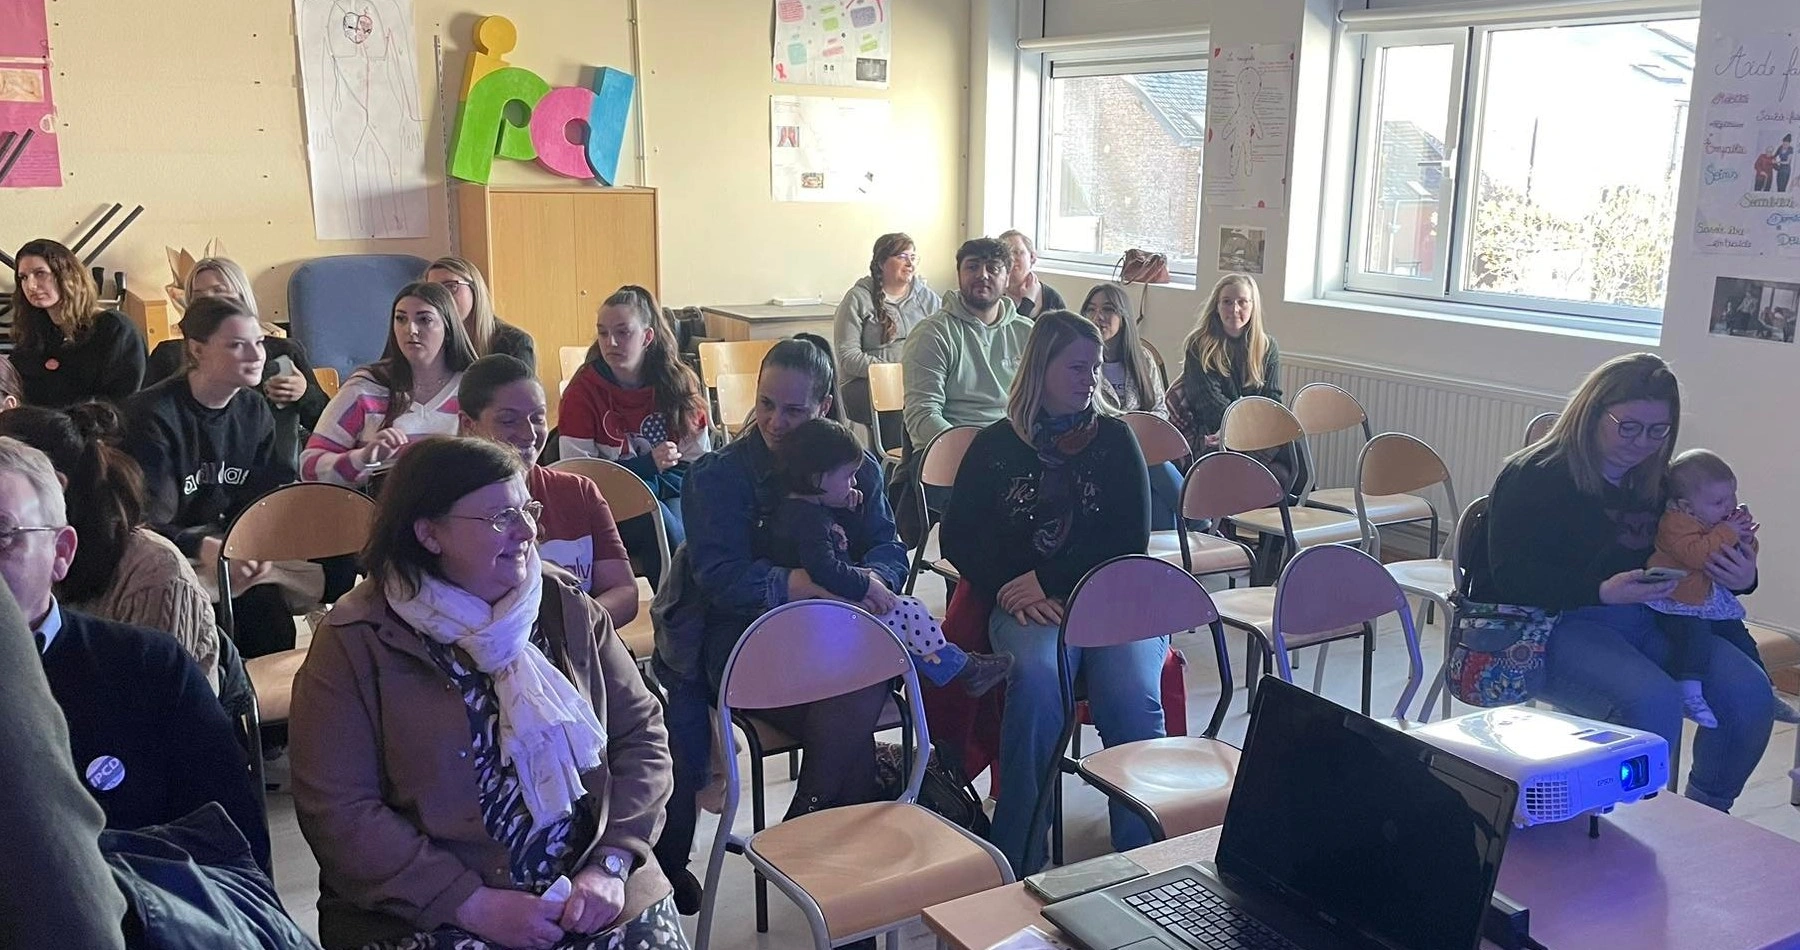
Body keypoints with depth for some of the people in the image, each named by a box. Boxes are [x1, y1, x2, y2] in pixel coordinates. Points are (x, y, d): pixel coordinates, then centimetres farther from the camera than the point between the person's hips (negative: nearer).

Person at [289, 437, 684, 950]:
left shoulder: (566, 605, 5)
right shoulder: (355, 643, -5)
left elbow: (641, 733, 5)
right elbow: (338, 813, -9)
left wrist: (609, 864, -8)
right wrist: (475, 904, -15)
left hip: (585, 888, 2)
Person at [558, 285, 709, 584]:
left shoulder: (679, 383, 6)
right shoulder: (584, 388, -2)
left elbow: (700, 463, 8)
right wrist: (648, 463, -15)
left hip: (670, 491, 2)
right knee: (655, 519, -33)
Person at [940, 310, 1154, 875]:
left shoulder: (1114, 438, 13)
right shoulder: (997, 444, 14)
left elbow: (1132, 540, 3)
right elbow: (958, 537, 10)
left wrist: (1050, 581, -8)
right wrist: (1009, 591, -8)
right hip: (1024, 605, 0)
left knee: (1133, 696, -30)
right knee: (1038, 677, -34)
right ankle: (1017, 858, -25)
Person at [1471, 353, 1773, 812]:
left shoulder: (1660, 484, 17)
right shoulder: (1534, 476, -5)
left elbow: (1689, 563, 23)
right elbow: (1512, 576, -15)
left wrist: (1740, 577, -2)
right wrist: (1602, 592, -28)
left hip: (1651, 620, 7)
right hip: (1557, 624, -7)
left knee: (1749, 691, -15)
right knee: (1655, 701, -32)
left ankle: (1707, 815, 9)